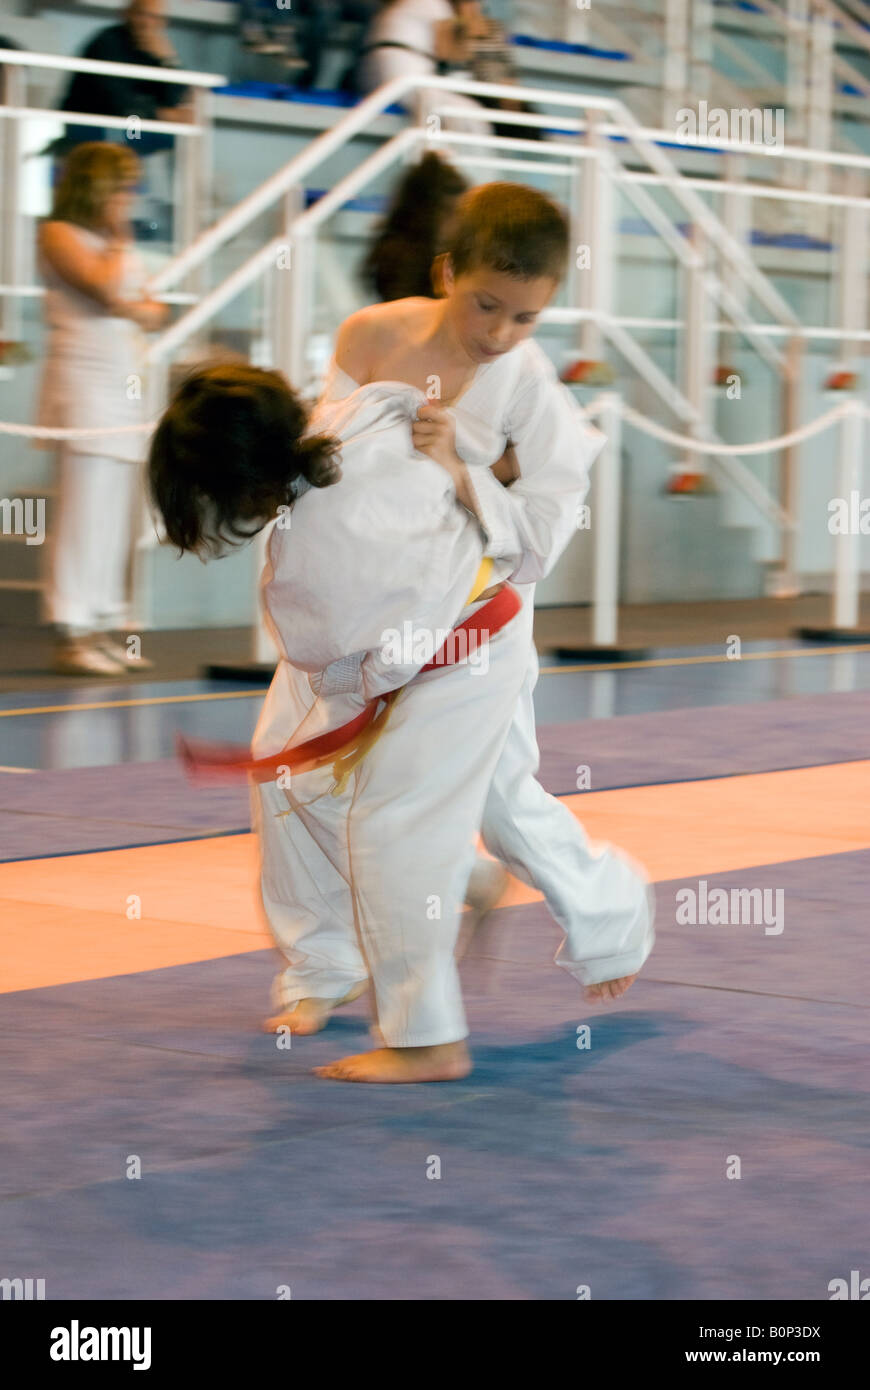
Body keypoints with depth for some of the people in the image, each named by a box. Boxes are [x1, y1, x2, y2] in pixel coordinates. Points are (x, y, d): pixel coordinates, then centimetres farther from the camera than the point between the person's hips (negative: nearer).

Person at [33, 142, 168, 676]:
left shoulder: (116, 241, 21)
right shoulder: (59, 234, -2)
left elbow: (153, 311, 14)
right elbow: (106, 287, -16)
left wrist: (129, 309, -6)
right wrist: (119, 239, -2)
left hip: (128, 386, 8)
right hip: (84, 377, -8)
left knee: (117, 519, 5)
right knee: (84, 514, -11)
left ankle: (103, 629, 9)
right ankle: (72, 636, -10)